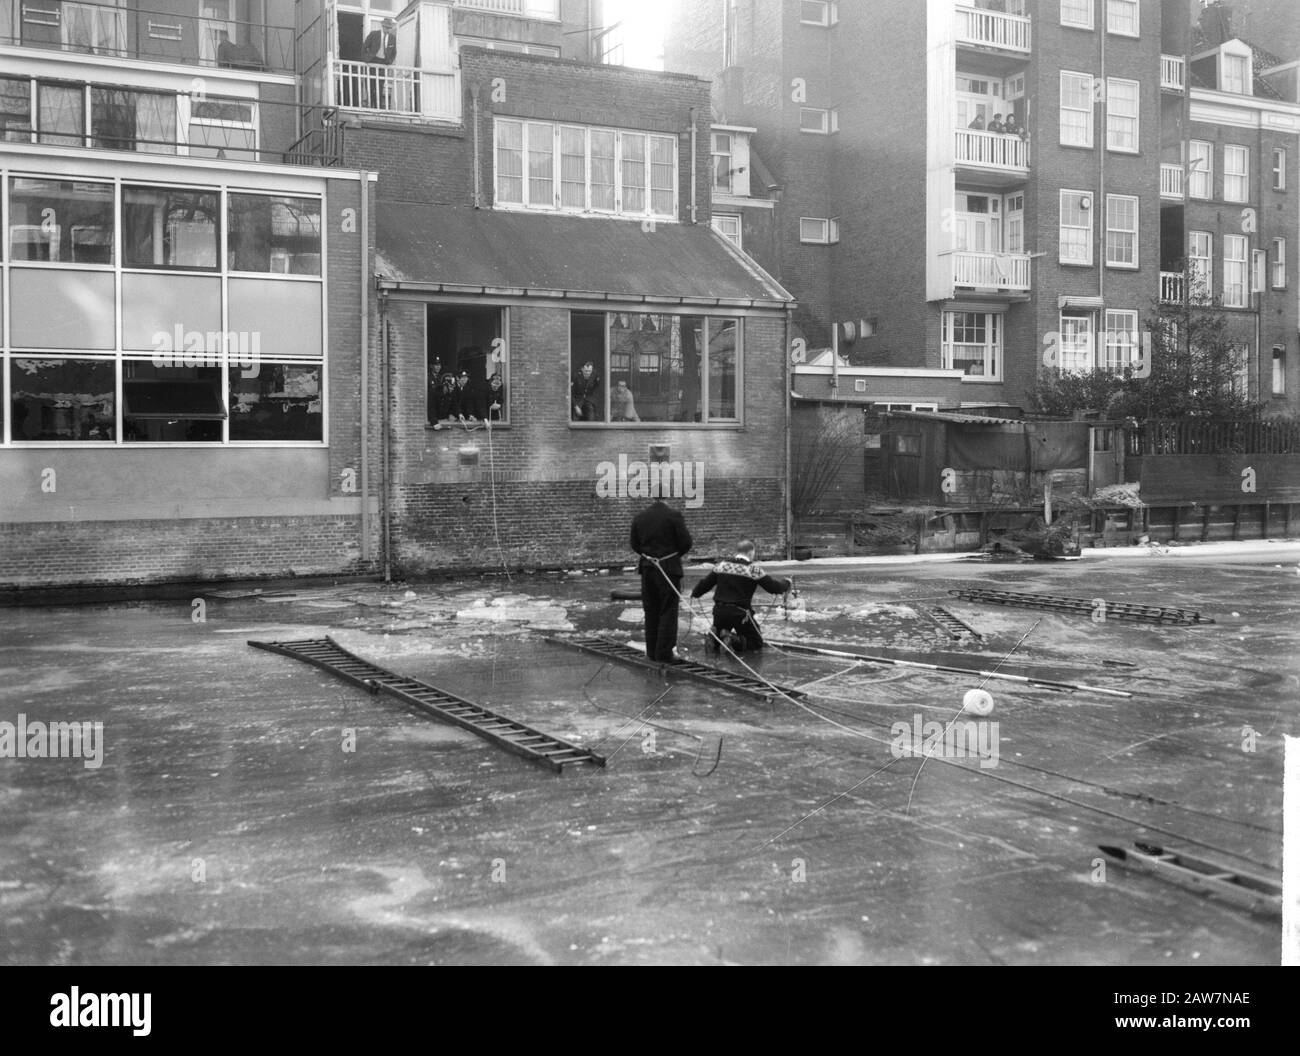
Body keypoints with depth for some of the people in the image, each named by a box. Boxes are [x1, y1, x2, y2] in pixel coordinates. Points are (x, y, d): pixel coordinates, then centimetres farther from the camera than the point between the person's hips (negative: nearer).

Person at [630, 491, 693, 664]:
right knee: (668, 612, 1)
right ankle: (664, 653, -1)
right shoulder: (674, 515, -12)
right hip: (669, 569, -5)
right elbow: (686, 542, -11)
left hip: (647, 570, 5)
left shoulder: (639, 518, 2)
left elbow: (634, 546, 6)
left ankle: (652, 651, 19)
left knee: (651, 612, 13)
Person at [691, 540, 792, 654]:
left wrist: (694, 594, 35)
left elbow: (705, 584, 15)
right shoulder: (753, 570, -8)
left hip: (719, 610, 4)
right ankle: (735, 641, -17)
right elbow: (774, 587, -5)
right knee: (757, 642, 12)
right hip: (740, 613, -4)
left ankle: (715, 638, -6)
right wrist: (786, 584, 16)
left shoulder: (721, 566, 5)